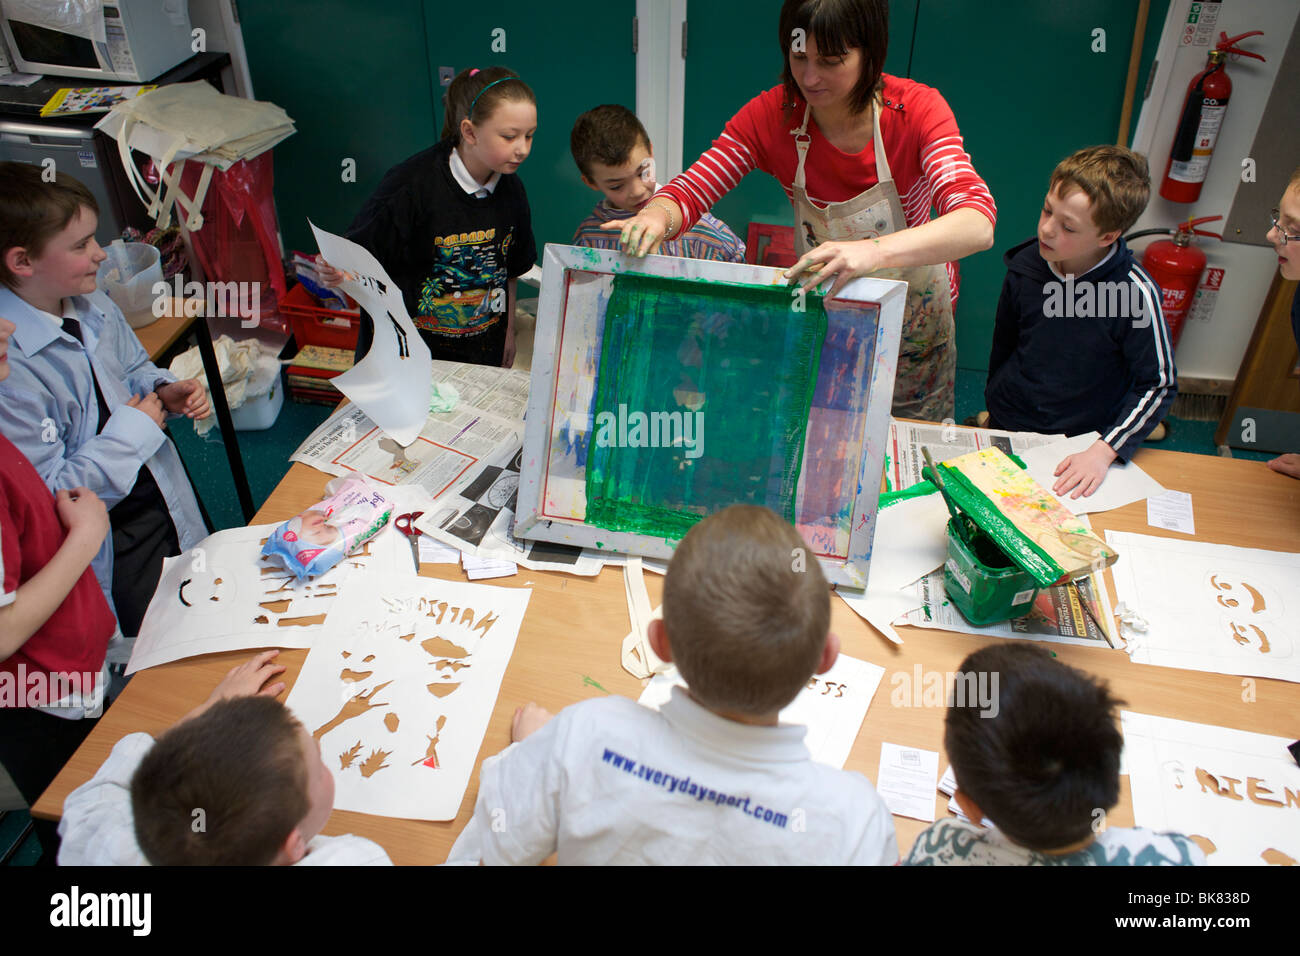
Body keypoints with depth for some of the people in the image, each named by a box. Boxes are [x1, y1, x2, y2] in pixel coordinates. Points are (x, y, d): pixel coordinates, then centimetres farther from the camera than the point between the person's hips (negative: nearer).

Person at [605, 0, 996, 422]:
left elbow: (977, 224, -39)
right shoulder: (771, 115, -17)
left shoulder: (917, 110, -24)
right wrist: (656, 217, -45)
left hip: (914, 324, -1)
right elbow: (689, 190, -19)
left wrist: (875, 251, -59)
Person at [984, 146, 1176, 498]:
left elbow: (1160, 385, -14)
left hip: (1079, 444, -3)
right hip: (1005, 429, 3)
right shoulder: (1025, 265, -12)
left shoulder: (1136, 293, -23)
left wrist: (1104, 451, -22)